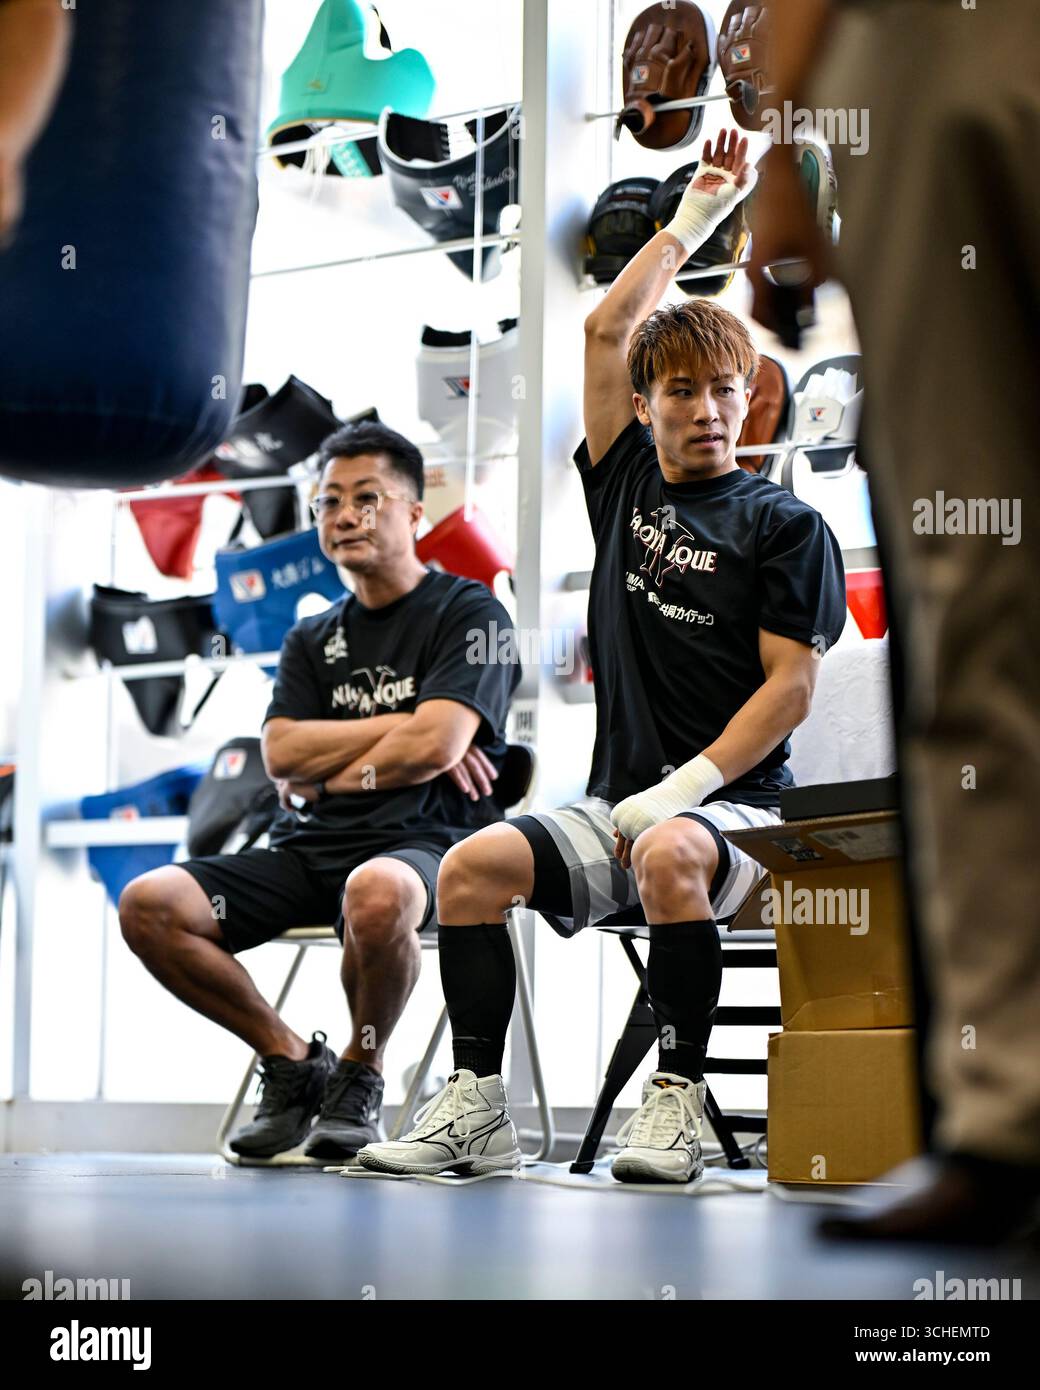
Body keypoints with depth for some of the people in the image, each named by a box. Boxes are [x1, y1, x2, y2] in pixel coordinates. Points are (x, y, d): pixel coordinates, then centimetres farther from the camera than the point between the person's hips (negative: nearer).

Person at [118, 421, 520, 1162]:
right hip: (309, 850, 6)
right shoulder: (312, 640, 21)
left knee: (376, 893, -42)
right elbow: (282, 754, 4)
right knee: (149, 904, -17)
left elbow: (436, 747, -12)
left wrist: (323, 776, 0)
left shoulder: (468, 613, 3)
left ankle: (361, 1075, -11)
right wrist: (402, 725, -4)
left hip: (420, 842, -5)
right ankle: (293, 1061, 2)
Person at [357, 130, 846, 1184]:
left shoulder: (784, 525, 1)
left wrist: (681, 789, -16)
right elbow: (606, 329, 14)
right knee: (469, 869, -19)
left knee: (669, 855, -38)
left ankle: (677, 1095, -25)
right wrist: (693, 218, 20)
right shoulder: (627, 485, 14)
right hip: (616, 801, 5)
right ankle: (476, 1106, -13)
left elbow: (790, 686, -6)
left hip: (730, 802, -4)